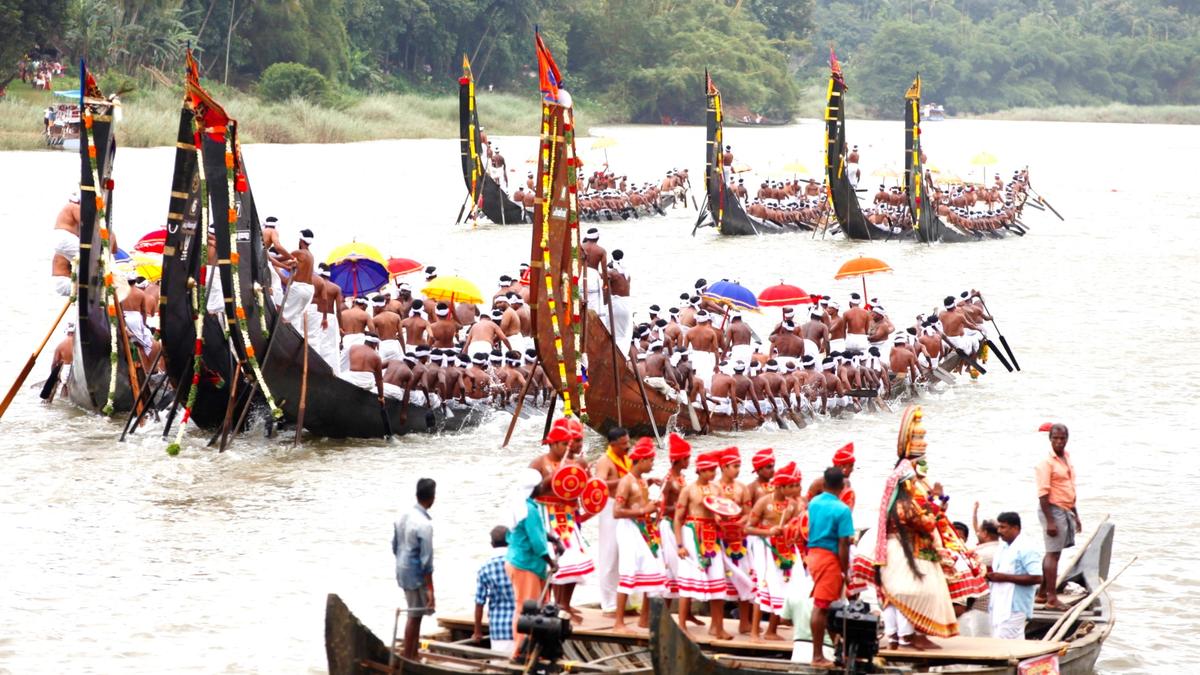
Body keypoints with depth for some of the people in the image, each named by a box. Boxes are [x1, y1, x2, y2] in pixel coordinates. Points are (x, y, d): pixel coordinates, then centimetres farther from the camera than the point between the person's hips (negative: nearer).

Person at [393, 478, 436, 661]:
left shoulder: (404, 517, 4)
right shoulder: (424, 524, -22)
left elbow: (395, 546, 12)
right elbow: (426, 560, -21)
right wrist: (430, 589, -17)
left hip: (403, 570, 8)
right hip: (416, 573, -8)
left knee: (415, 615, 18)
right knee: (415, 616, 2)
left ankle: (413, 656, 25)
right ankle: (408, 660, 7)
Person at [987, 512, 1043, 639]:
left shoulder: (1026, 548, -13)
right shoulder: (1003, 546, 16)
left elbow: (1037, 578, -20)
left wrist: (1005, 577, -20)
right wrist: (991, 574, 3)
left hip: (1013, 608, -9)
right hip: (999, 606, 9)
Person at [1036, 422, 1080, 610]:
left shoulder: (1067, 459, 13)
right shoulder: (1046, 462, -15)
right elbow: (1043, 493, -20)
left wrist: (1075, 515, 23)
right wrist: (1050, 521, -24)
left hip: (1066, 510, 9)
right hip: (1053, 510, -9)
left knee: (1052, 553, 14)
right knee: (1053, 554, -8)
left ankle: (1043, 593, 22)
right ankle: (1052, 599, -6)